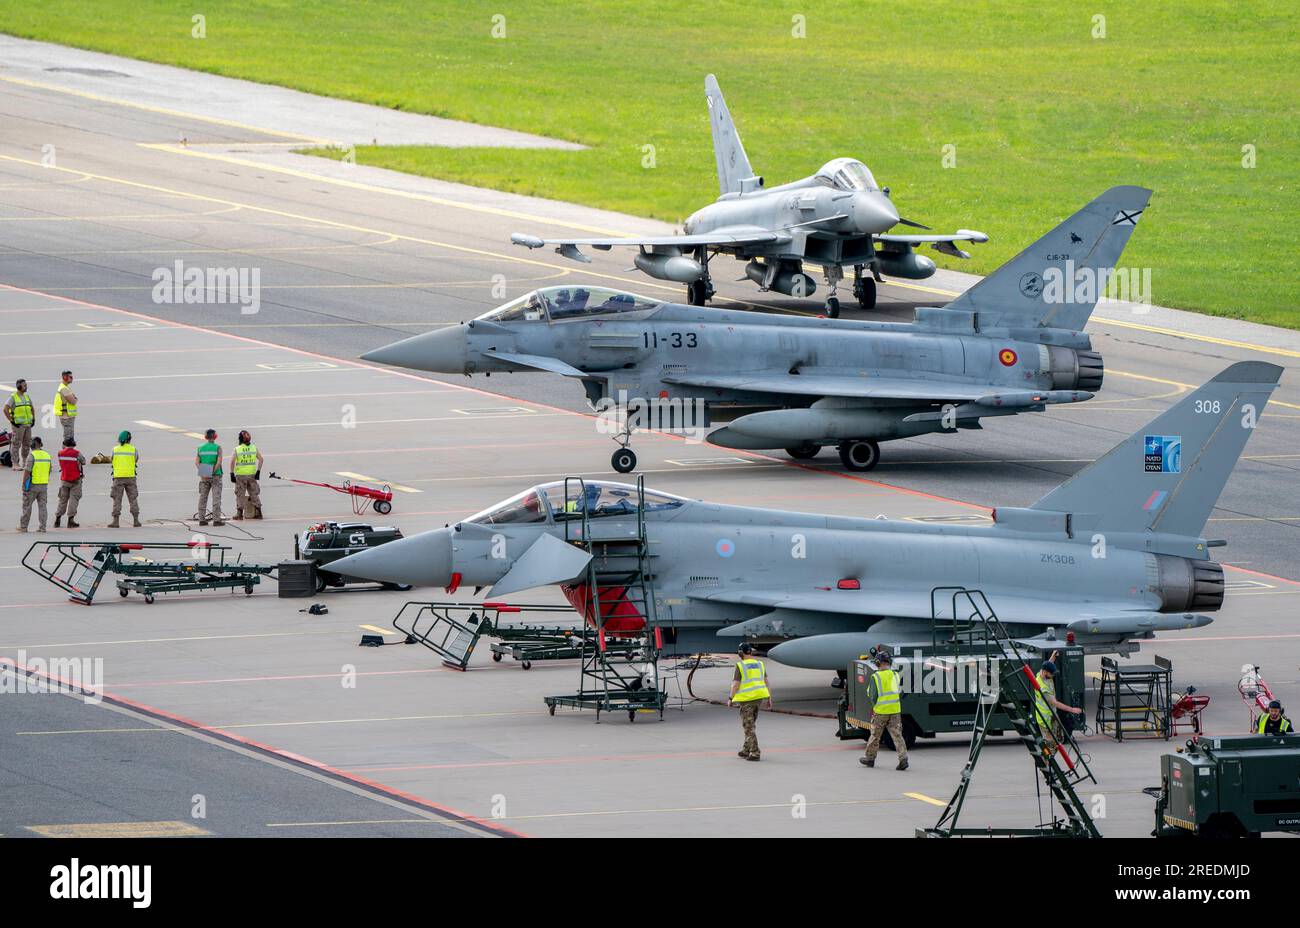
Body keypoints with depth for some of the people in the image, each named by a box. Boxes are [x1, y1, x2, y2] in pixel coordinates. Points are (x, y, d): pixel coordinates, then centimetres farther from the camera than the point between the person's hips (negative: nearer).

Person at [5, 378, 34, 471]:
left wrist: (33, 419, 13)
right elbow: (5, 409, -15)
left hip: (27, 425, 7)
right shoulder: (13, 397, -8)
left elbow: (32, 409, 25)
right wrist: (12, 421, -16)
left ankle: (24, 463, 18)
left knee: (27, 444, 8)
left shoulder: (27, 397, 12)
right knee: (16, 444, -4)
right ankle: (15, 465, -2)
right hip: (17, 425, -7)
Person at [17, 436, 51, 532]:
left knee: (27, 506, 5)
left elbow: (27, 471, -16)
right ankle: (42, 527, 1)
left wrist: (23, 485, -11)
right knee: (42, 505, 6)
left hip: (32, 484, -5)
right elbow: (49, 470, 14)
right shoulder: (47, 455, 6)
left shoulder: (32, 455, -13)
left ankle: (23, 527, 10)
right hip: (44, 485, 5)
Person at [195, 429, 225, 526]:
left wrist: (203, 473, -9)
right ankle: (216, 519, -6)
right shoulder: (217, 448, -5)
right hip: (216, 475, -3)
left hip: (204, 477, 3)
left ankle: (201, 519, 7)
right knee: (216, 498, -2)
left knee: (202, 498, 8)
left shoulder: (200, 448, 6)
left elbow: (196, 462, -2)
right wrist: (213, 472, -12)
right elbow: (219, 462, -15)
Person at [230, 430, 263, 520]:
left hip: (240, 475, -2)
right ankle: (258, 512, 11)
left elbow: (232, 461, -12)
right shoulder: (254, 448, 3)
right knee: (254, 493, 11)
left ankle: (239, 513, 3)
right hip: (252, 474, 2)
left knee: (240, 494, 5)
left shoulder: (237, 449, -4)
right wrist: (258, 471, 3)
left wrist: (232, 474, -7)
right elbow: (260, 459, 0)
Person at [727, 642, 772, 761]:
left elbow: (736, 684, -13)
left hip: (747, 699, -6)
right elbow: (766, 681, 7)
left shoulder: (740, 666, -11)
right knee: (750, 725, 19)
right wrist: (769, 698, 12)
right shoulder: (759, 664, 6)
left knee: (748, 727, -2)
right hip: (759, 697, 6)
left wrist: (730, 698, -3)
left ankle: (755, 753, -9)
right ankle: (747, 750, 27)